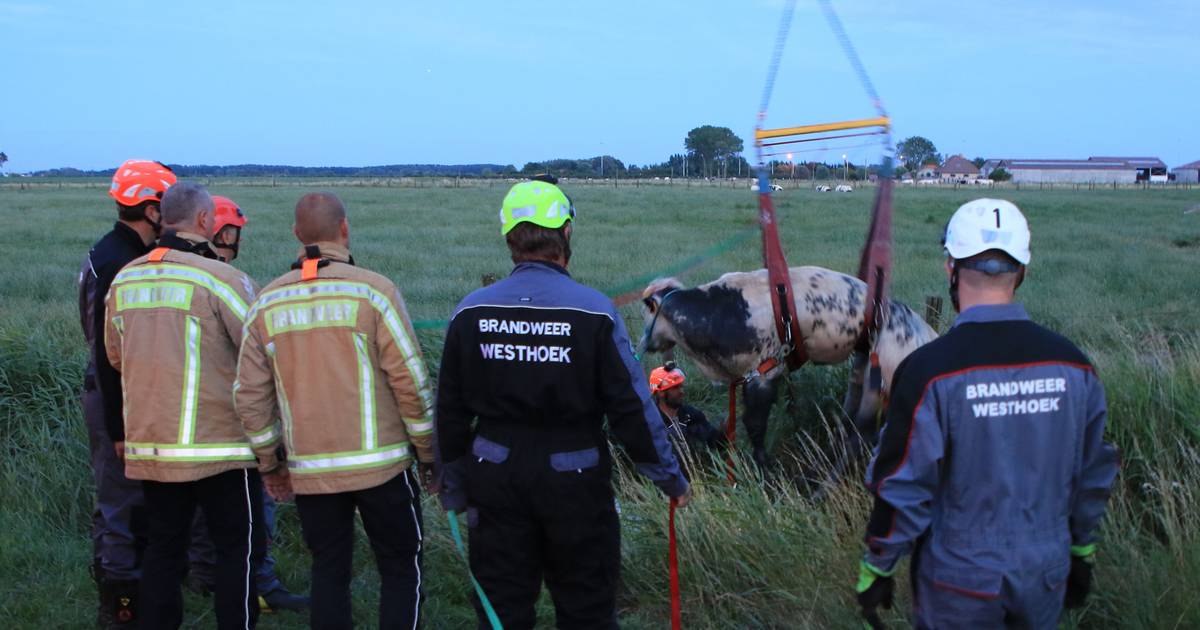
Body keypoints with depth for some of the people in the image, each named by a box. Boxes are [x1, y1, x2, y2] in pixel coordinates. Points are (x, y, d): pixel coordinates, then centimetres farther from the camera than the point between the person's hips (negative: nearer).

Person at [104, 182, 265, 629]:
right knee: (238, 551, 5)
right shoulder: (221, 278, -14)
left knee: (163, 548, 16)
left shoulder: (124, 279, 7)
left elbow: (115, 357, 18)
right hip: (217, 445, -6)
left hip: (147, 445, 6)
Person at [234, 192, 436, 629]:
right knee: (401, 569, 8)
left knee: (328, 571, 14)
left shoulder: (267, 303, 3)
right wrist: (428, 453, 1)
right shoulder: (373, 290, -10)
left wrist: (270, 463, 16)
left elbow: (250, 395, 4)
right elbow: (410, 382, -10)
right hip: (380, 463, -3)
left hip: (309, 470, 4)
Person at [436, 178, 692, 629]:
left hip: (496, 478, 3)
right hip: (574, 484, -2)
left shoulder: (471, 312, -3)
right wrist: (670, 478, 2)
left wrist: (455, 487, 14)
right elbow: (630, 406, -10)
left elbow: (451, 411, 3)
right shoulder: (593, 310, -12)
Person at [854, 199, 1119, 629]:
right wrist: (1082, 555, 19)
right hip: (1046, 577, 4)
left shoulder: (929, 371, -20)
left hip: (960, 585, -4)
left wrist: (875, 569, -2)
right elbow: (1093, 476, 5)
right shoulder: (1073, 365, -6)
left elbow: (903, 489, -16)